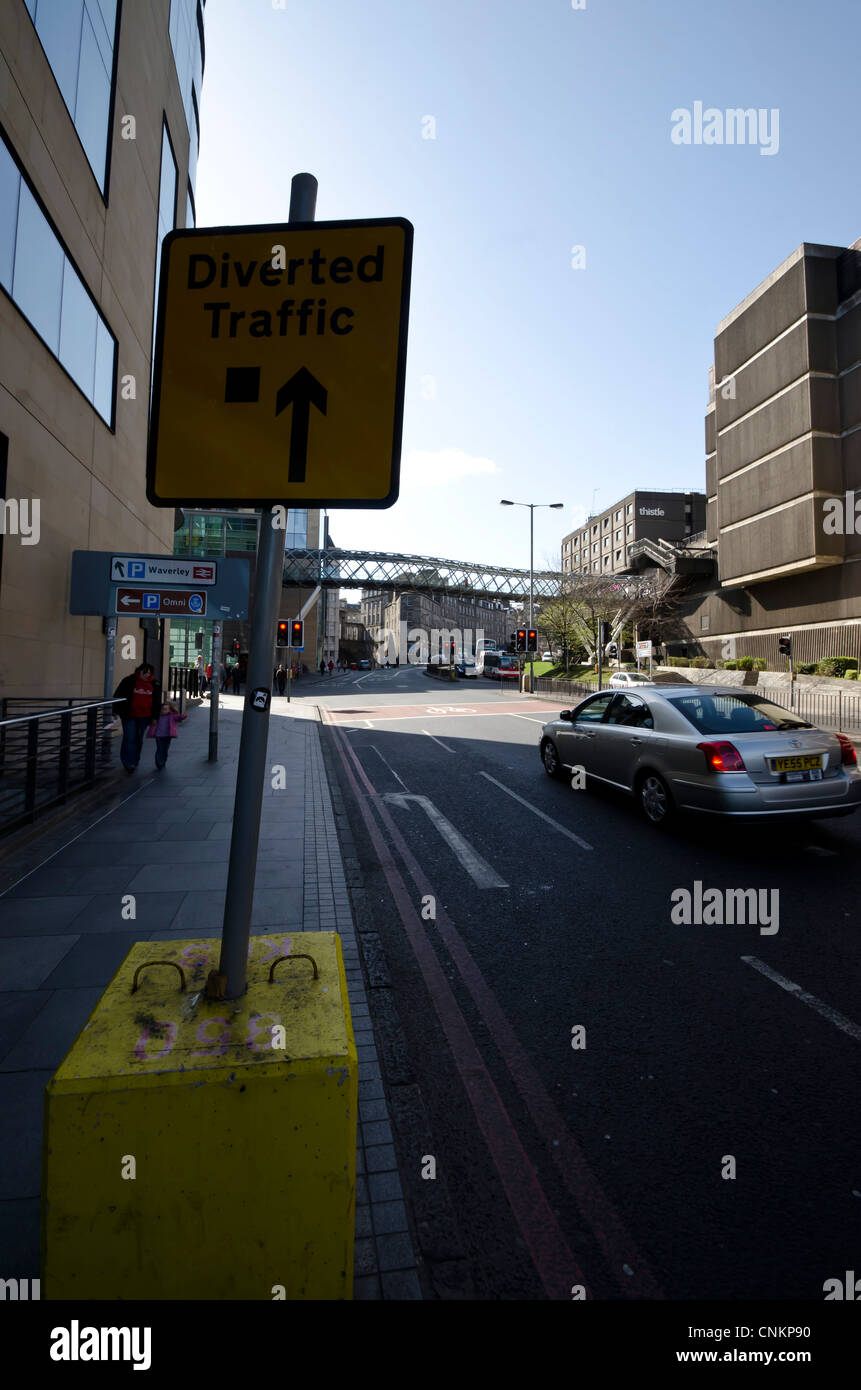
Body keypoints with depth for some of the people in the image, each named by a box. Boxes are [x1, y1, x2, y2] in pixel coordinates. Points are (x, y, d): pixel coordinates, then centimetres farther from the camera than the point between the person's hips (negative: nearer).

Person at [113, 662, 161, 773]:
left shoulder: (155, 684, 3)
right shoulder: (128, 681, -6)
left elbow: (157, 702, 11)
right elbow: (117, 696, -1)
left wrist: (155, 717, 10)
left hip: (144, 717, 3)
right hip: (129, 716, -3)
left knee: (139, 739, 13)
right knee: (129, 738, -8)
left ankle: (135, 761, 28)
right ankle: (129, 763, -6)